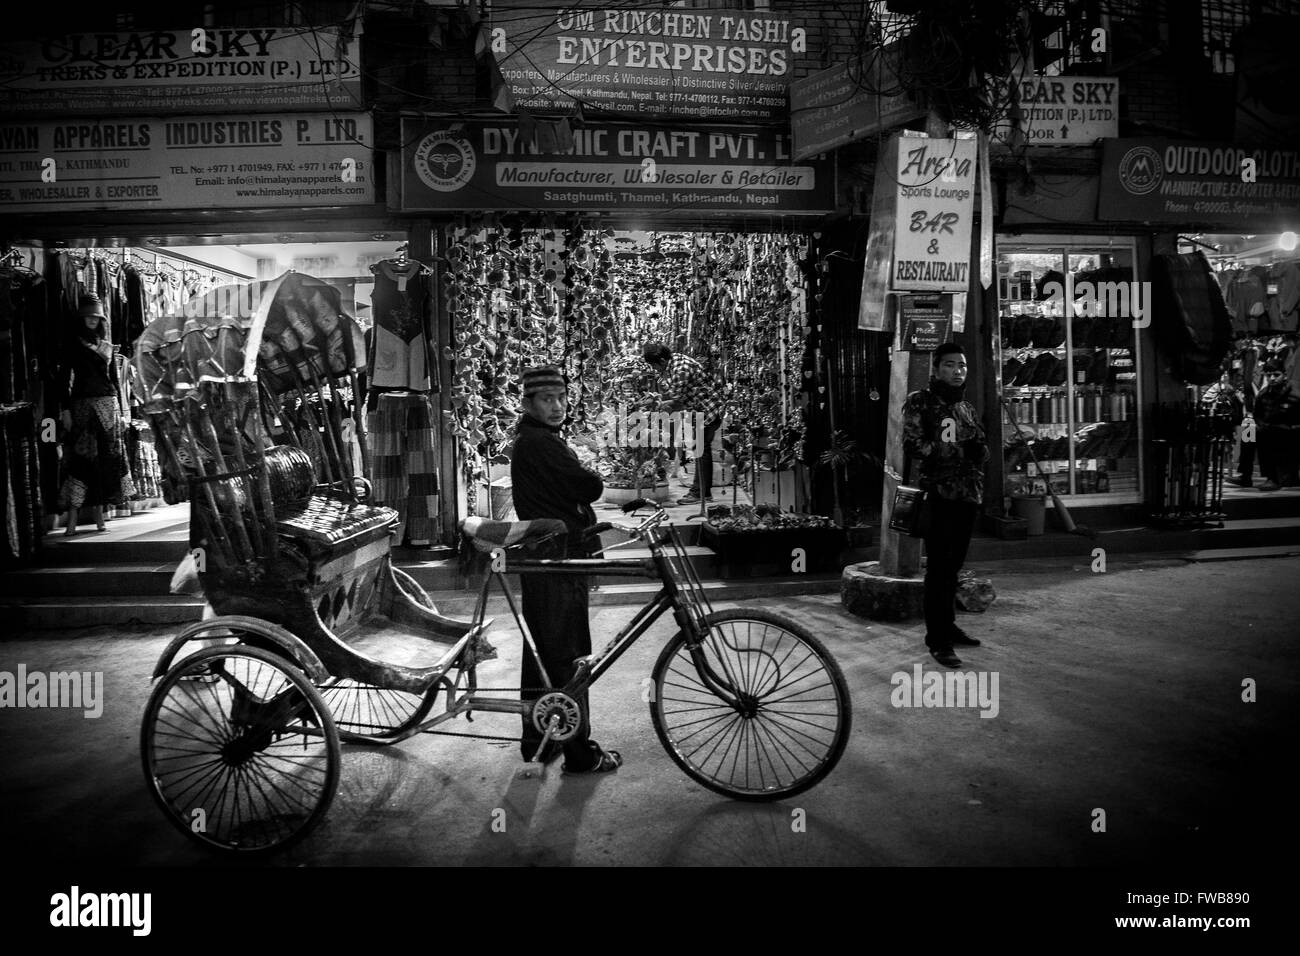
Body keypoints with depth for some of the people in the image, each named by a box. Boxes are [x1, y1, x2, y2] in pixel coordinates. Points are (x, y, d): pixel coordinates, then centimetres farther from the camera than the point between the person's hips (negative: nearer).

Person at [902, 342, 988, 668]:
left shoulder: (967, 407, 19)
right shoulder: (920, 403, -2)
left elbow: (983, 449, 16)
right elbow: (913, 445, -13)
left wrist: (978, 449, -8)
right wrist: (959, 450, -13)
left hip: (969, 494, 7)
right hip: (939, 494, -6)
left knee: (954, 565, 14)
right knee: (939, 567, -6)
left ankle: (948, 625, 26)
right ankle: (937, 640, -2)